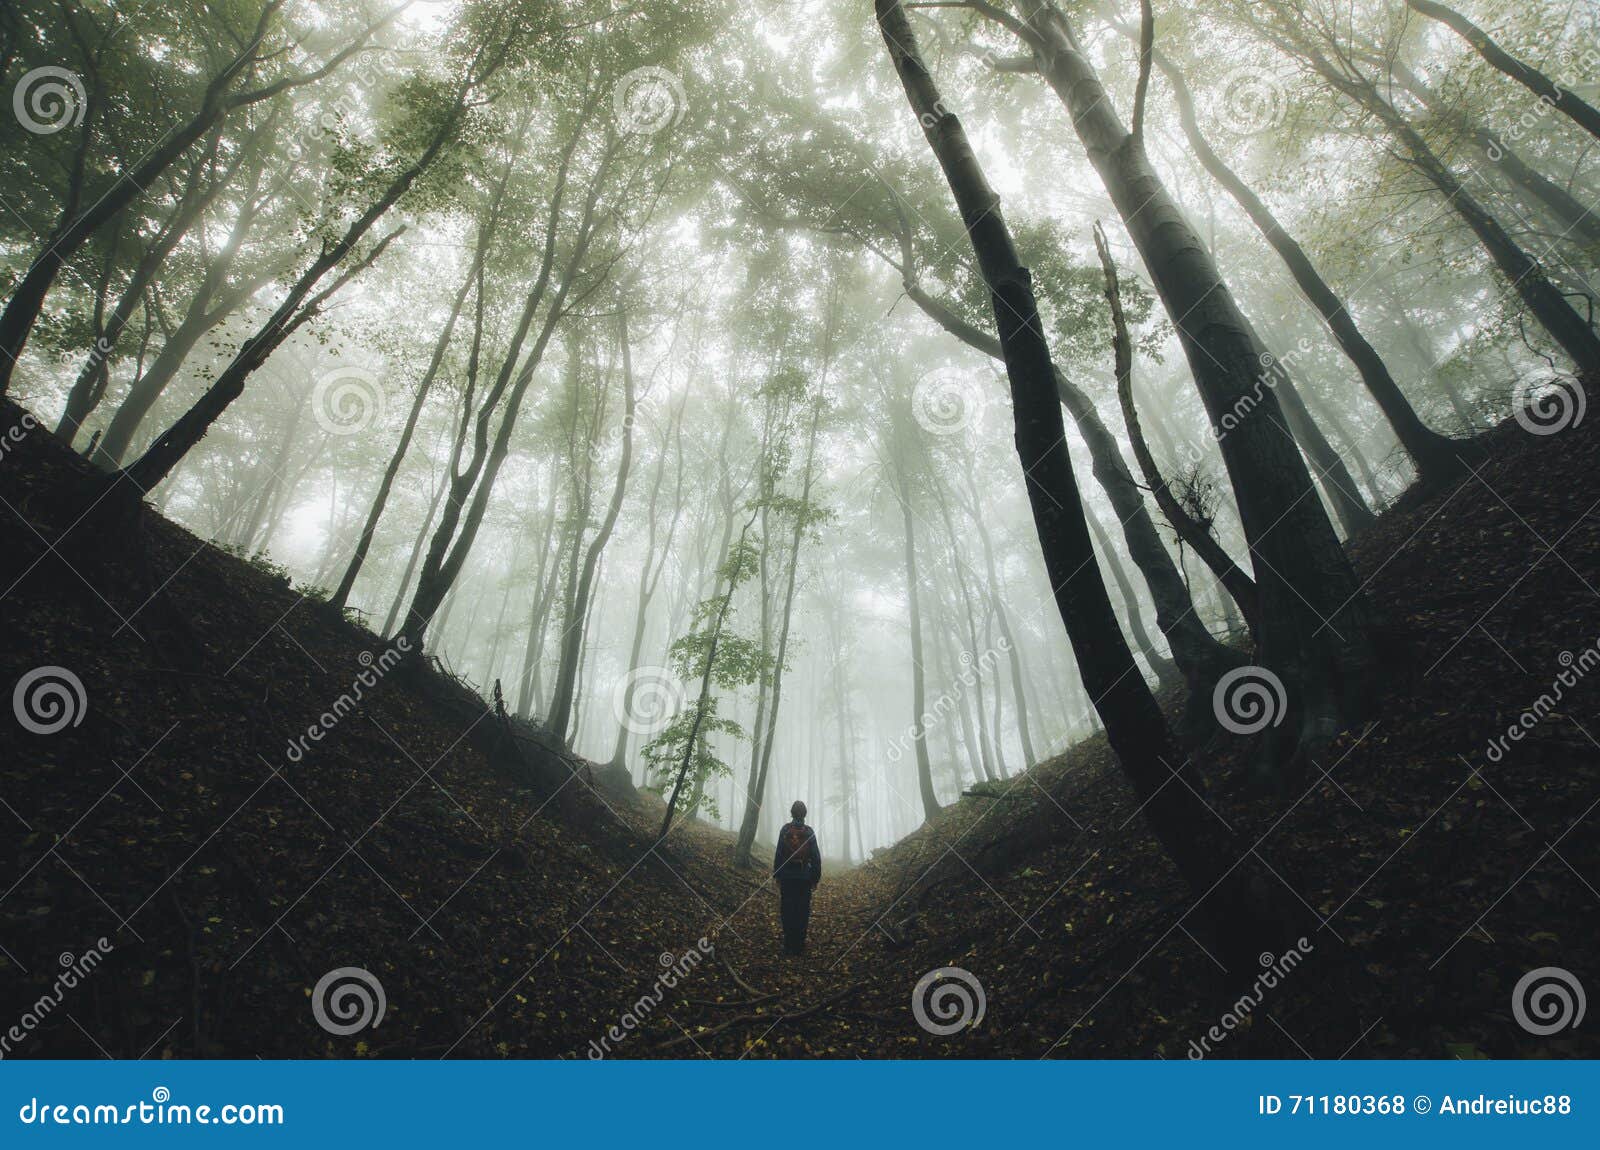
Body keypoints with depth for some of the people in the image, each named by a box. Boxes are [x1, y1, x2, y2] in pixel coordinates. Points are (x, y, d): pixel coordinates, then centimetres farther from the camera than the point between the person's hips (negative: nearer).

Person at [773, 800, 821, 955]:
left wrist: (777, 875, 6)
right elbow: (816, 858, -1)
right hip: (804, 878, 0)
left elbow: (778, 854, -4)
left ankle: (789, 945, 8)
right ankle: (799, 945, 11)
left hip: (787, 877, 0)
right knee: (802, 912, 8)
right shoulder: (809, 832, -4)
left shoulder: (785, 830, -5)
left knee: (787, 911, 7)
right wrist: (815, 879, 7)